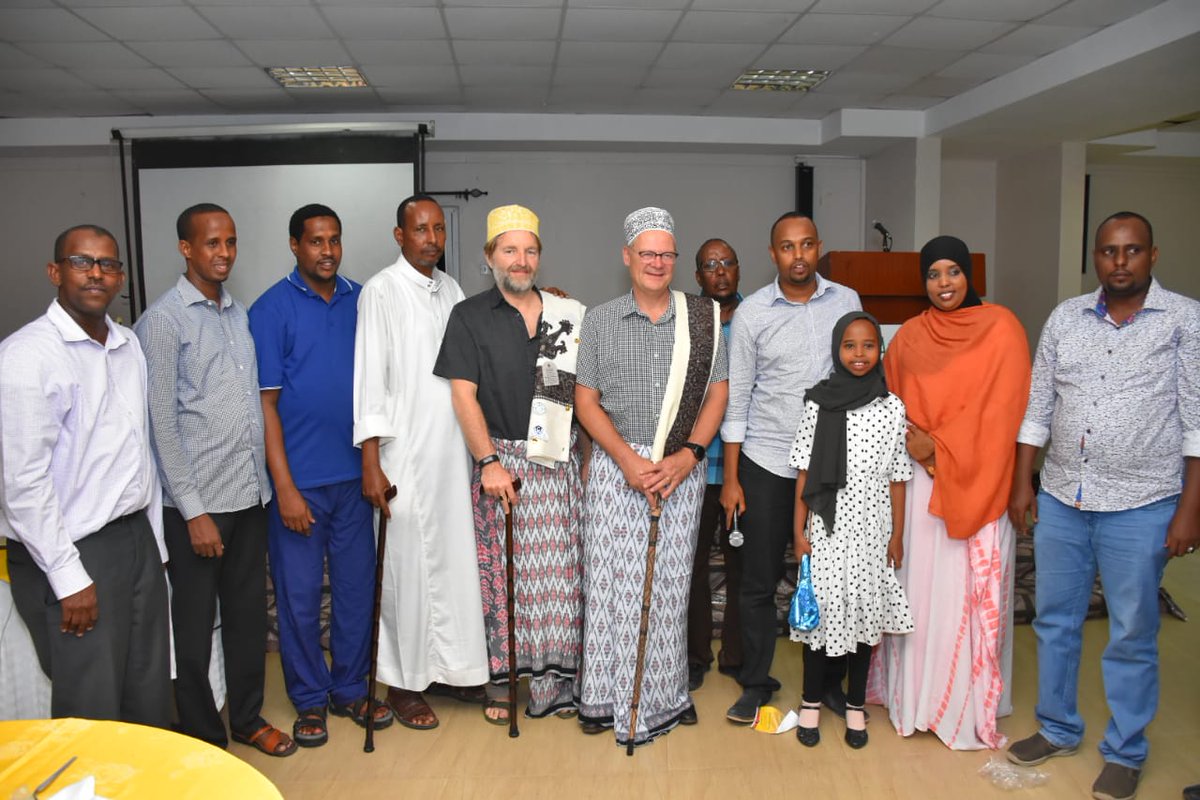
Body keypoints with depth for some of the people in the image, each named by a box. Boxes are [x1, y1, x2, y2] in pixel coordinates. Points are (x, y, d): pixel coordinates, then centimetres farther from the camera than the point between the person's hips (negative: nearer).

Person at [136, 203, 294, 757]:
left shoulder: (240, 314, 10)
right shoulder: (162, 322, -9)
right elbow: (161, 424, -12)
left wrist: (266, 482, 9)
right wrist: (194, 511, -14)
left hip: (250, 494, 6)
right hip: (197, 502, -6)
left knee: (249, 613, 17)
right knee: (195, 624, 9)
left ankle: (248, 718, 34)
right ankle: (203, 739, 26)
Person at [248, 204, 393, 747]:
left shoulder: (360, 300, 5)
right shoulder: (272, 309, -6)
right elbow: (265, 402, -9)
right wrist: (285, 487, -13)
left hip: (353, 474, 4)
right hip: (299, 478, -4)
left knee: (356, 585, 12)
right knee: (299, 593, 7)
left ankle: (350, 689, 30)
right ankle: (310, 699, 26)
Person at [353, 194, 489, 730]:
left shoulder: (451, 289, 11)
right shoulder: (382, 290, -8)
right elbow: (370, 378, -12)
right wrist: (371, 464, -15)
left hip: (453, 450, 6)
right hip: (406, 454, -6)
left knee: (455, 560, 11)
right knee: (409, 566, 2)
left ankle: (449, 666, 27)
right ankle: (404, 682, 18)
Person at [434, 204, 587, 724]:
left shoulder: (568, 315, 9)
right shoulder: (470, 317, 2)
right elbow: (463, 395, -5)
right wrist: (488, 461, -14)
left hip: (560, 461, 2)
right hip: (501, 459, -2)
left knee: (559, 572, 5)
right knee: (501, 574, 3)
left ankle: (557, 681, 17)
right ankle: (500, 679, 18)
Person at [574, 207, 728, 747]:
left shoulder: (704, 319, 6)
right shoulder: (599, 321, 6)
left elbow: (718, 393, 4)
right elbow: (586, 400, 3)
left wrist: (688, 455, -10)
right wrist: (628, 459, -10)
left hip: (682, 467, 0)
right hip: (615, 464, 0)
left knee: (671, 582, 5)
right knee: (611, 580, 3)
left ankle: (664, 696, 20)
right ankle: (606, 698, 17)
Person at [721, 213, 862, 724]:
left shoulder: (846, 302, 2)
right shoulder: (752, 312, -3)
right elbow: (736, 398, -1)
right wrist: (730, 478, -3)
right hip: (766, 462, -1)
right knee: (759, 581, 6)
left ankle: (828, 680, 29)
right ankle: (756, 684, 23)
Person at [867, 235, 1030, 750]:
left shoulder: (1000, 329, -2)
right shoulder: (909, 336, 10)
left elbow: (1000, 410, -9)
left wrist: (937, 445, -11)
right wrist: (908, 441, -4)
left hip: (974, 483, -3)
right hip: (917, 481, 4)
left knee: (969, 593, 1)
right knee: (916, 585, 8)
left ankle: (968, 704, 17)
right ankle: (913, 693, 23)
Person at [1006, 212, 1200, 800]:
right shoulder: (1064, 318, 5)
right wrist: (1021, 483, 4)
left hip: (1141, 507, -3)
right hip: (1060, 499, 4)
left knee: (1132, 636, 8)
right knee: (1054, 621, 14)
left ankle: (1125, 752, 27)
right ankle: (1057, 729, 33)